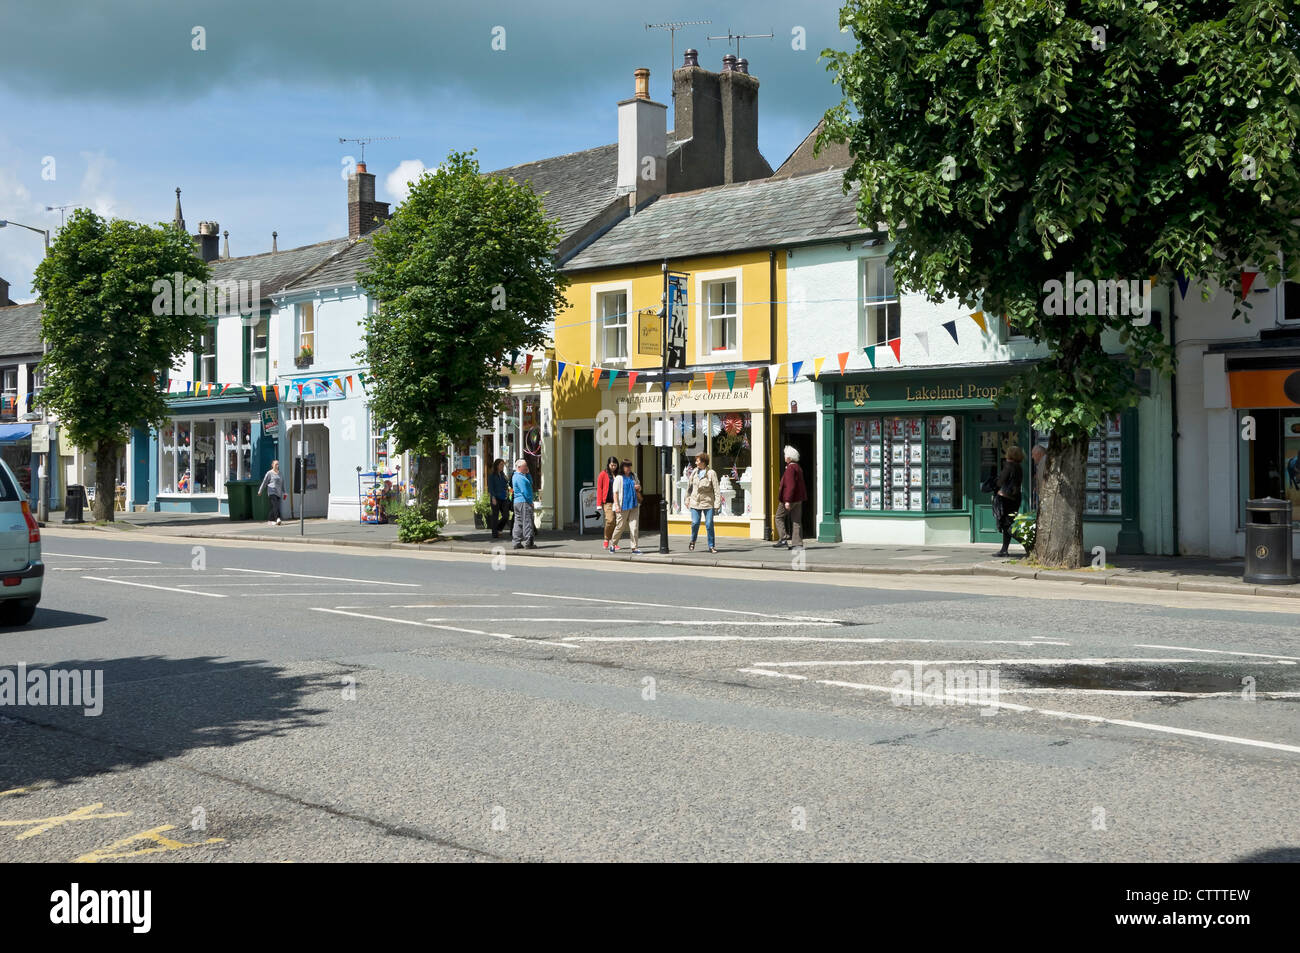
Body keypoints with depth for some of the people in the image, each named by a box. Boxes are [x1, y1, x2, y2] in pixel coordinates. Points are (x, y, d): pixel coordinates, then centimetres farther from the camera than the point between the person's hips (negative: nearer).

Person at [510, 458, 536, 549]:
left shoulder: (516, 476, 19)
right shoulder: (520, 477, -14)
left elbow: (530, 483, 24)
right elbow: (524, 491, -18)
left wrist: (527, 473, 11)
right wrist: (530, 502, -12)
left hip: (517, 502, 11)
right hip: (524, 502, -11)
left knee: (518, 522, 10)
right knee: (527, 522, -8)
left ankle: (517, 543, 10)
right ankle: (528, 542, -8)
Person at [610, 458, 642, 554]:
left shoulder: (634, 476, 14)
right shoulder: (619, 478, -2)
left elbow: (639, 488, 27)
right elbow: (615, 492, -7)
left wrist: (638, 487, 2)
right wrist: (616, 505, -16)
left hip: (634, 505, 4)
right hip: (623, 506, -4)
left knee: (634, 526, -2)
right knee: (620, 526, 3)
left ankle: (634, 548, -2)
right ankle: (612, 544, 24)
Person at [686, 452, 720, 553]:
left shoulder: (711, 473, -8)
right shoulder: (694, 472, 5)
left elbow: (716, 489, -9)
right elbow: (689, 487, 15)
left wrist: (717, 503, -13)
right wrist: (687, 499, 17)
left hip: (708, 502, -3)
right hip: (695, 502, 3)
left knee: (709, 524, -2)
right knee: (695, 523, -3)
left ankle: (711, 546, 8)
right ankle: (693, 541, 22)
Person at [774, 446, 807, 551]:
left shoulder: (790, 469, -17)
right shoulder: (798, 468, 13)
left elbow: (790, 486, -24)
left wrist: (787, 500, -25)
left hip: (789, 499, -9)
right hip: (798, 499, 9)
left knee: (779, 518, 4)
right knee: (796, 521, 7)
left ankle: (785, 539, -5)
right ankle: (798, 543, 5)